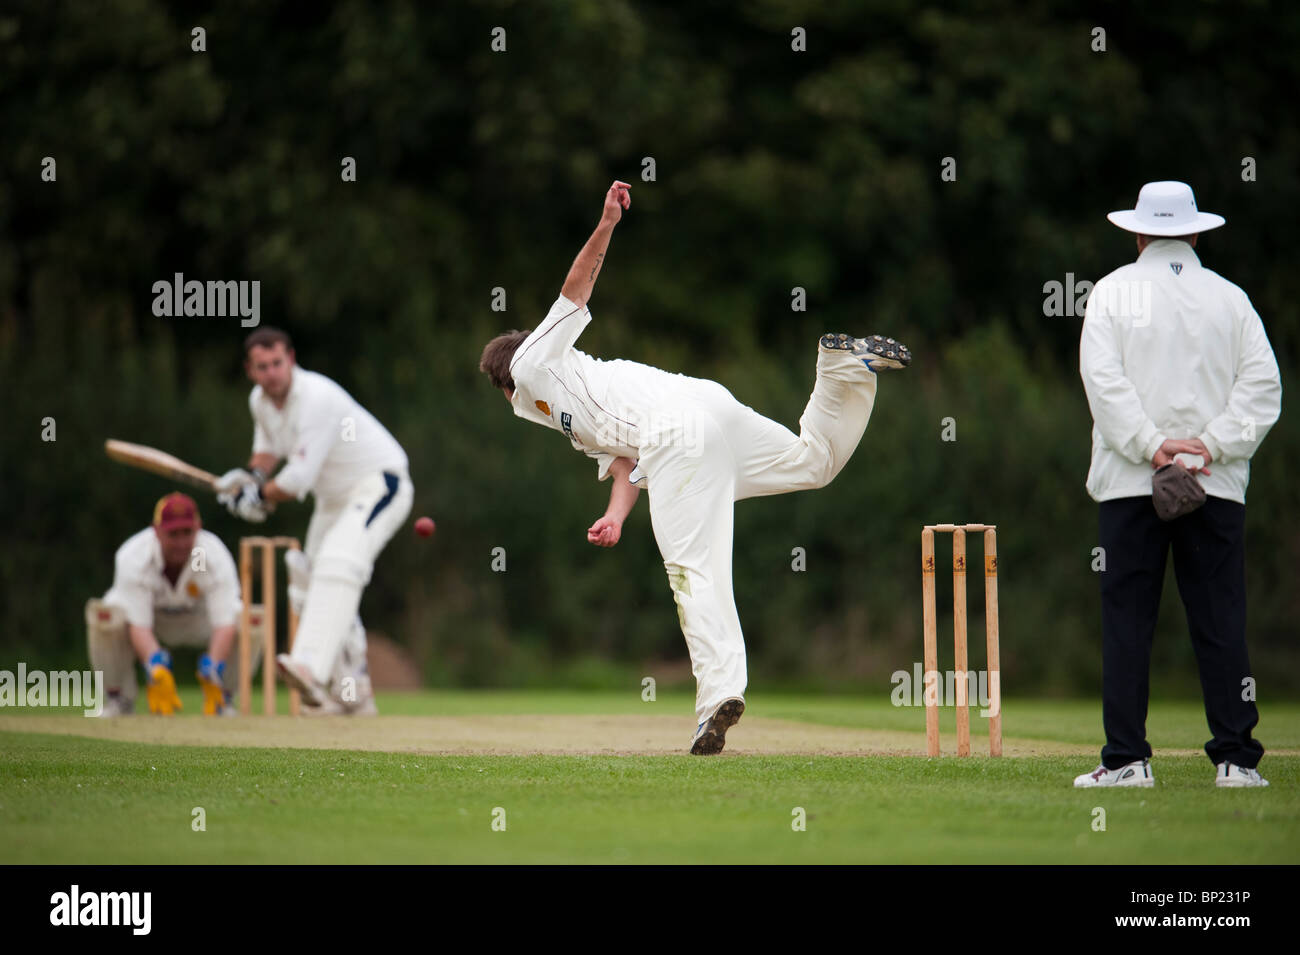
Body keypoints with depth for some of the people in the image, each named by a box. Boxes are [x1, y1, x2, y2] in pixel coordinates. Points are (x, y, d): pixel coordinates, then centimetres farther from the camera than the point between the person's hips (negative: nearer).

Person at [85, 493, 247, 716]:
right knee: (104, 616, -35)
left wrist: (212, 671, -51)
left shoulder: (216, 555, -28)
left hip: (198, 618, 1)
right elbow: (138, 624, -38)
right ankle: (118, 700, -13)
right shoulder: (133, 556, -31)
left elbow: (224, 622, -35)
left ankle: (222, 700, -5)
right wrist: (157, 670, -55)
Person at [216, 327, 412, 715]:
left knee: (337, 564, -33)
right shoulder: (261, 400, 0)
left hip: (379, 484, -10)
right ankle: (352, 694, 22)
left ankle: (312, 669, -51)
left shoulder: (316, 398, -28)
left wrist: (260, 497, -11)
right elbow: (269, 446, 23)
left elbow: (298, 479, -28)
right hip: (334, 499, 10)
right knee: (309, 588, 12)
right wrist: (251, 476, 2)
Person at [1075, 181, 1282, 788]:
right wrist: (1211, 446, -6)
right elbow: (1262, 383, -1)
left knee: (1126, 622, 0)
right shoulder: (1229, 298, 9)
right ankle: (1236, 759, 0)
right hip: (1217, 487, 2)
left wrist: (1152, 446, -10)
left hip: (1130, 485, -1)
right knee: (1221, 623, 3)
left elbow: (1102, 379, -9)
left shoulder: (1113, 292, 4)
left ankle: (1126, 759, -4)